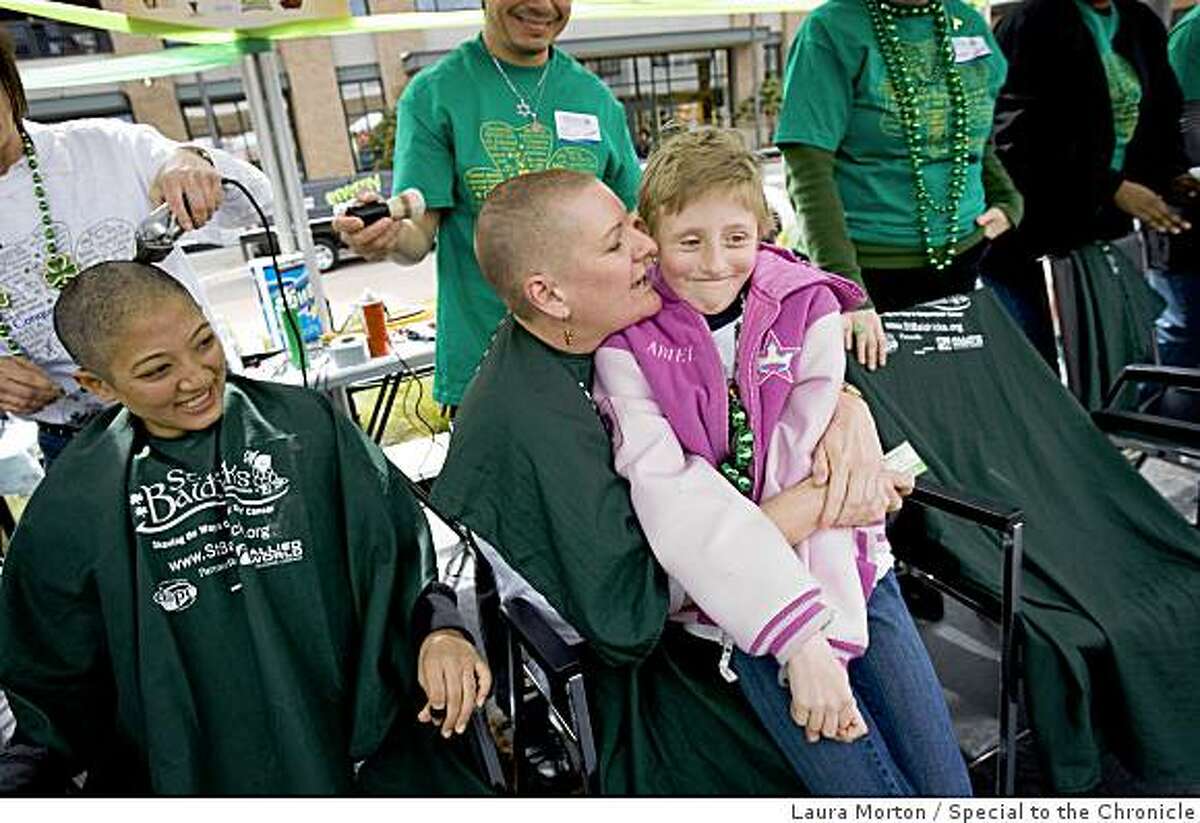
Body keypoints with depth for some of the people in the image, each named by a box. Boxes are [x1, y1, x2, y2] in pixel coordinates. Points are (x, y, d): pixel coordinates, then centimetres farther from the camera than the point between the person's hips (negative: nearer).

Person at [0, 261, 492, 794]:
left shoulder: (305, 424, -6)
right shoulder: (69, 509, -4)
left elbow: (400, 543, -5)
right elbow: (53, 685, 8)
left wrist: (439, 628, -19)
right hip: (196, 774, 3)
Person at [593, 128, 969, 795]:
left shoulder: (808, 306, -2)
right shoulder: (628, 346, -8)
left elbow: (817, 472, -10)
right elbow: (673, 502, -17)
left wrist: (828, 638, -19)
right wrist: (801, 638, -24)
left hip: (843, 566, 3)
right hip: (726, 589, -2)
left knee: (948, 784, 1)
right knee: (869, 790, -10)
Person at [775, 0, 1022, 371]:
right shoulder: (830, 31, -9)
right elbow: (809, 171, -18)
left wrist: (1008, 201, 8)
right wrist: (846, 288, -26)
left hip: (962, 255, 6)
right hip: (871, 267, -5)